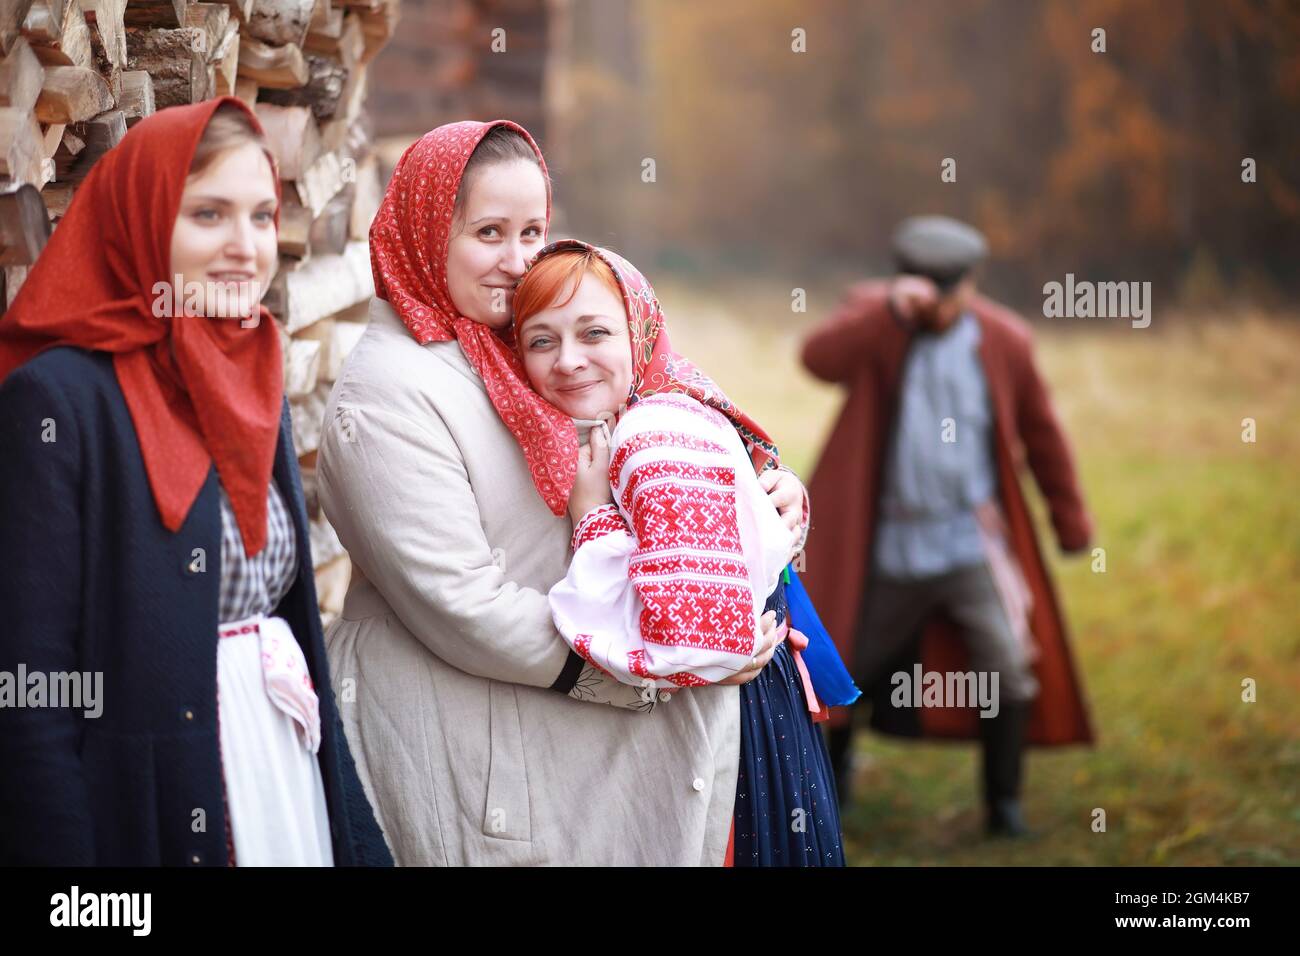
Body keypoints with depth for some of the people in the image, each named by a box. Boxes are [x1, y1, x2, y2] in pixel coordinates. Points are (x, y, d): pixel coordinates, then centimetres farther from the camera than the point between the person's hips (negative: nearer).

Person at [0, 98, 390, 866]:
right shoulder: (62, 397, -13)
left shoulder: (257, 386, 10)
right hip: (153, 812, -7)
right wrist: (66, 863, -20)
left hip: (288, 773, 7)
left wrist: (357, 839, 10)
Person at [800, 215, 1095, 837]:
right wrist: (891, 312, -41)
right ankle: (836, 763, 43)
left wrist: (1071, 522, 11)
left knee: (1007, 666, -13)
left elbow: (1041, 434, 6)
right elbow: (820, 359, -29)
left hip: (970, 540, 0)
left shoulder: (1005, 341, -5)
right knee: (843, 664, 14)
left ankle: (1004, 802, 3)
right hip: (889, 545, 0)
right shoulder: (873, 313, -8)